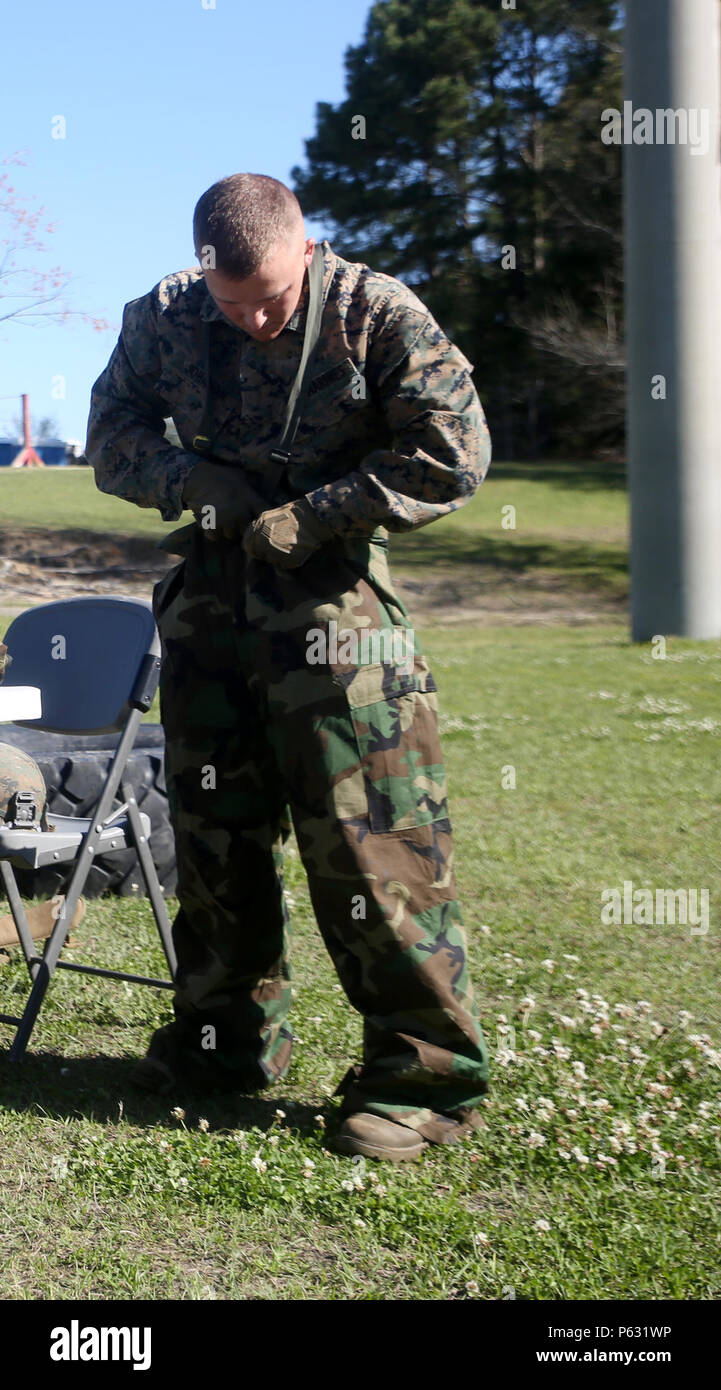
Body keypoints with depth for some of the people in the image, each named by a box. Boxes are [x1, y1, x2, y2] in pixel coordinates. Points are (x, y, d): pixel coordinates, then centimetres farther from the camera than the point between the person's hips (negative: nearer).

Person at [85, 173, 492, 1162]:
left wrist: (303, 518, -15)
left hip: (329, 591, -5)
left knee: (370, 836, -8)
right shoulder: (165, 317, 3)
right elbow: (113, 434, 12)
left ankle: (428, 1073, 2)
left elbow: (452, 456, -11)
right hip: (210, 594, 5)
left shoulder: (377, 316, -10)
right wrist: (193, 479, -9)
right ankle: (228, 1038, 29)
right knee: (211, 825, 12)